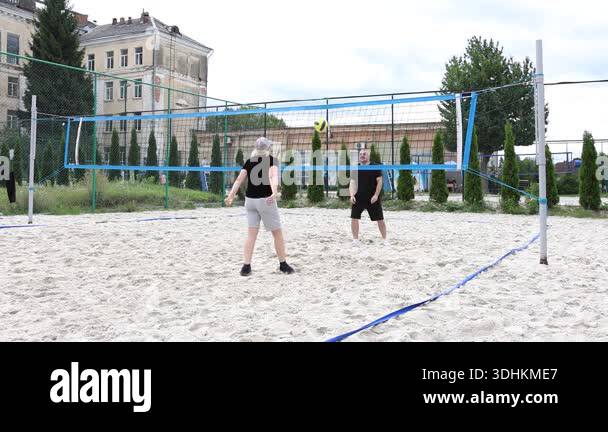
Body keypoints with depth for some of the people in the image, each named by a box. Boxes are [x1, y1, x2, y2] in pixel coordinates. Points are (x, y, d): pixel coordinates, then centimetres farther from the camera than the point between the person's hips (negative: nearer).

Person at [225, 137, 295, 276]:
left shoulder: (249, 161, 9)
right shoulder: (272, 160, -4)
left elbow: (239, 179, 0)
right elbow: (274, 177, -22)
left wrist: (231, 196, -3)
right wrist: (274, 193, -37)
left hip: (250, 200, 5)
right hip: (265, 200, -4)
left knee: (251, 234, 8)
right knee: (277, 233, 9)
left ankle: (246, 266, 2)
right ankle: (283, 265, 17)